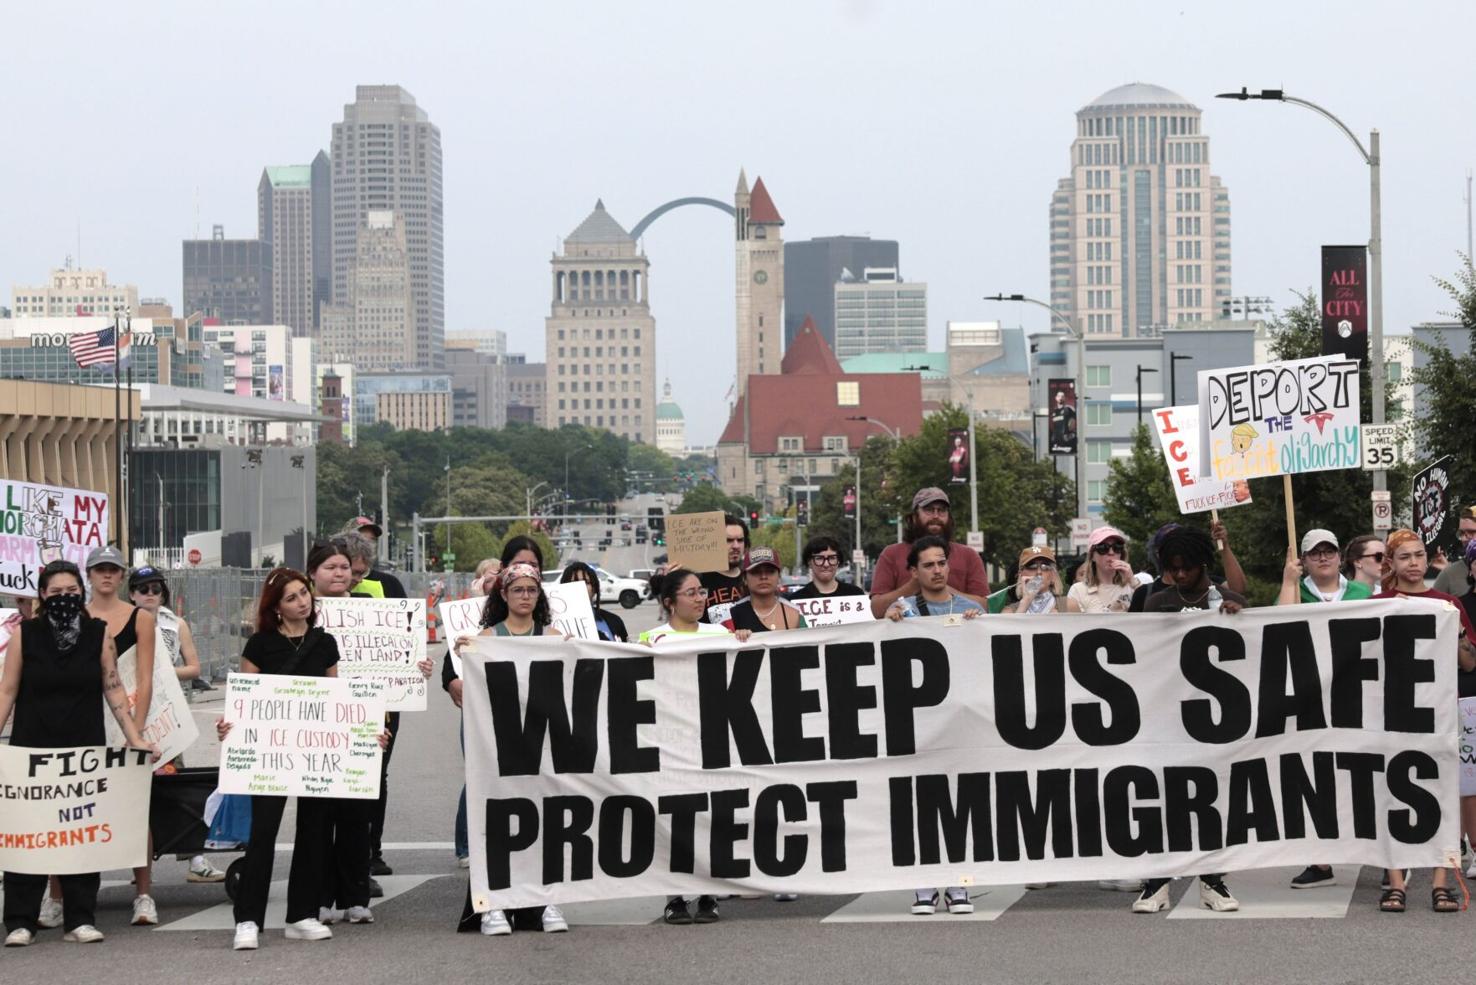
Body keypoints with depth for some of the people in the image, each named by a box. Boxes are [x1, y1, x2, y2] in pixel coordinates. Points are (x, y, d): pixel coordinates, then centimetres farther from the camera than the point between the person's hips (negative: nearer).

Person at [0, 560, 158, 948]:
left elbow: (114, 689, 4)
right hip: (32, 750, -1)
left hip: (86, 750, 1)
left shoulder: (99, 633, 3)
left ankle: (80, 919, 9)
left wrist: (136, 739, -2)